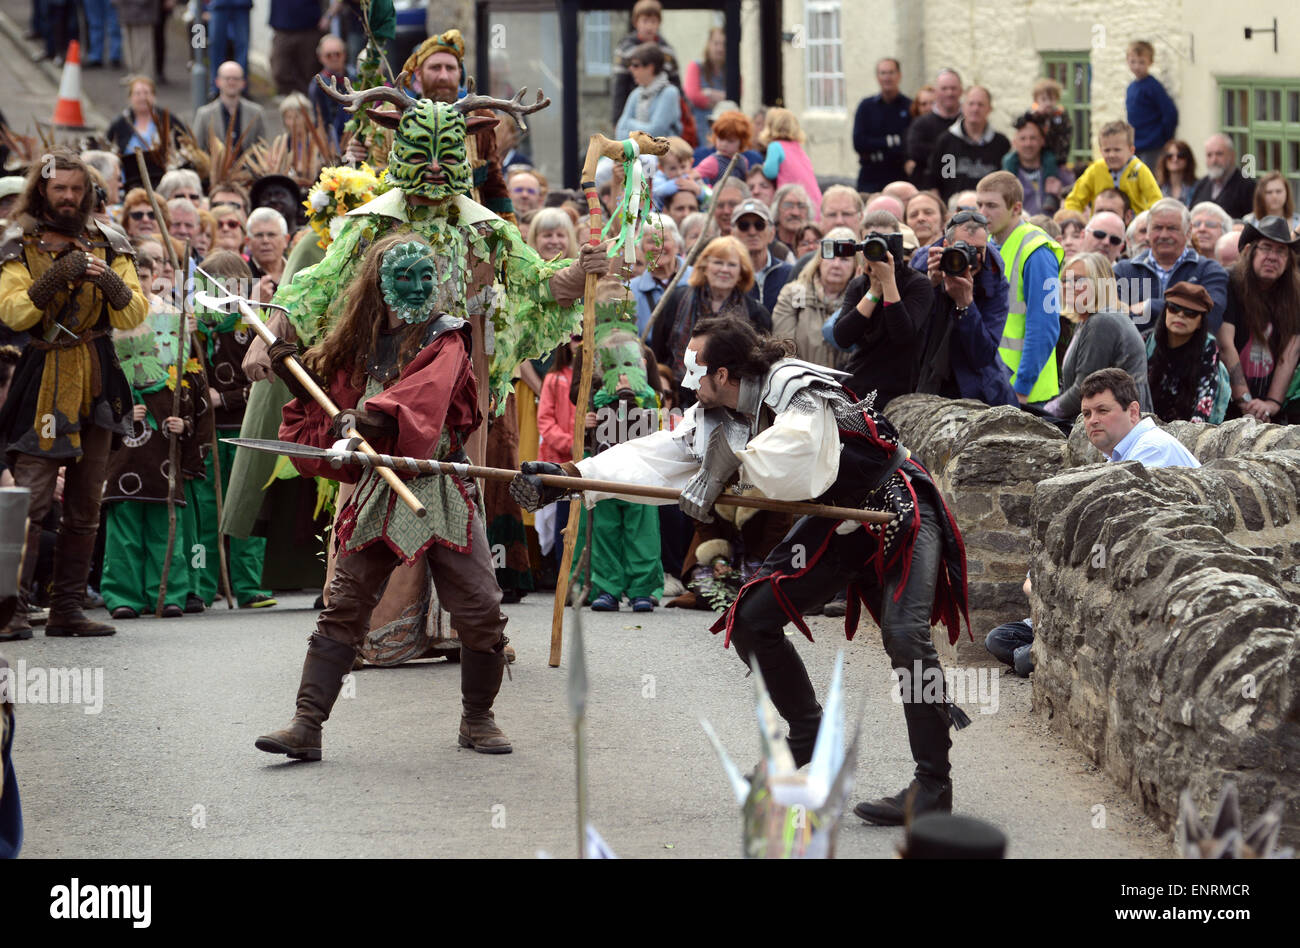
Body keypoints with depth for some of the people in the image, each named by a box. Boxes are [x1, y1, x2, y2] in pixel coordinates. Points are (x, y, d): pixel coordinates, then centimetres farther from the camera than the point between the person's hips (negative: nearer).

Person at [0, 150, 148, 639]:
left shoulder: (106, 245, 11)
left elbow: (134, 316, 3)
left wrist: (110, 283, -16)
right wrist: (55, 277, -21)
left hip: (96, 385, 4)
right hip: (41, 383, -4)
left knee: (85, 505, 6)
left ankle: (67, 608, 11)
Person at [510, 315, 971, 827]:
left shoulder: (802, 392, -29)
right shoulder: (720, 414, -2)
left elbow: (791, 468, -46)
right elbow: (656, 458, -1)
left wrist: (734, 455, -29)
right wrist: (567, 477, -8)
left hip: (900, 514, -9)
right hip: (835, 522, 9)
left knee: (905, 636, -26)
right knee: (750, 621, 4)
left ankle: (933, 784, -16)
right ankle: (810, 743, 19)